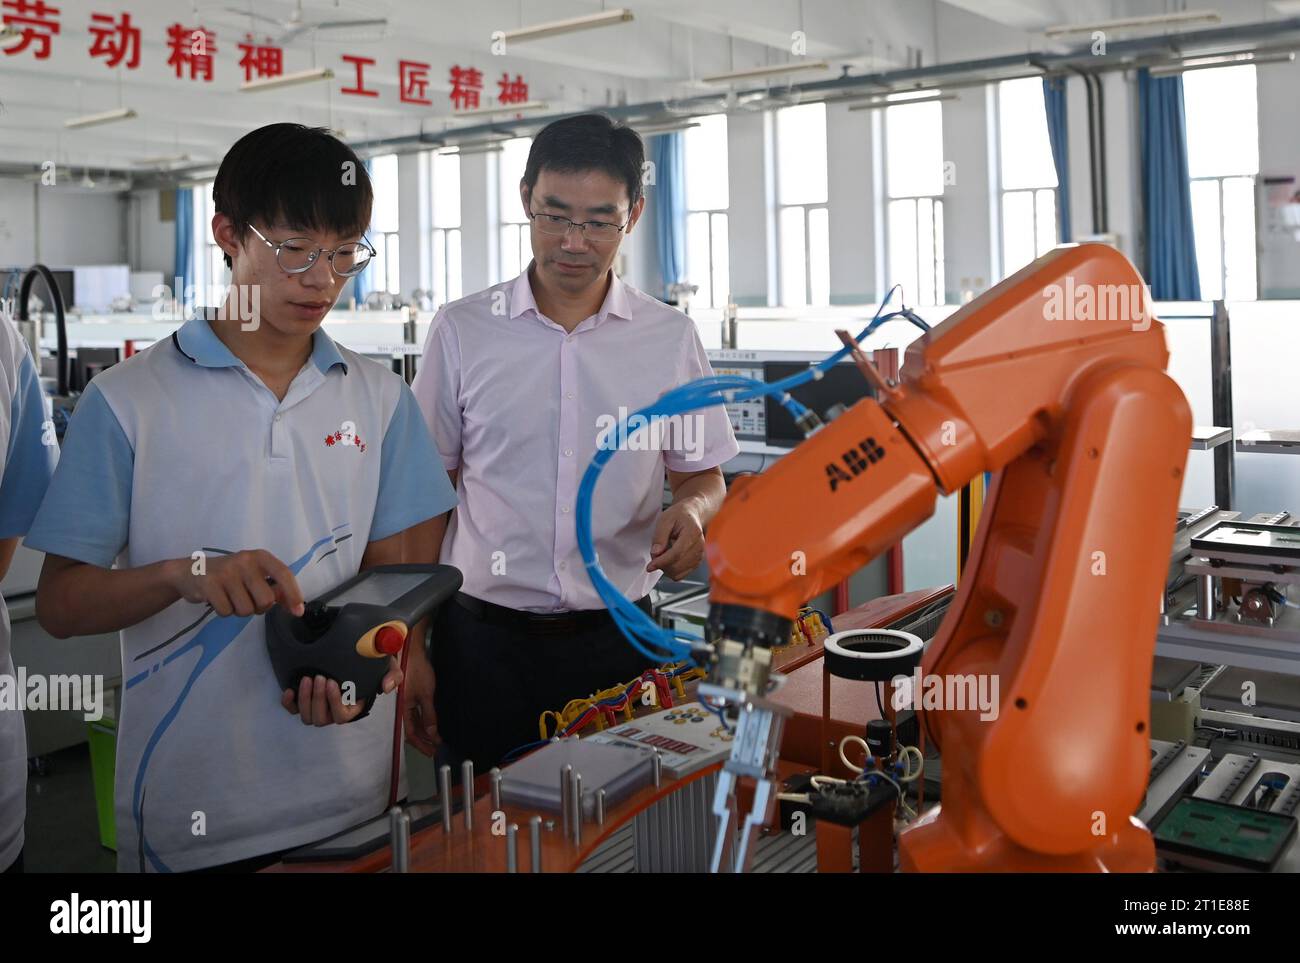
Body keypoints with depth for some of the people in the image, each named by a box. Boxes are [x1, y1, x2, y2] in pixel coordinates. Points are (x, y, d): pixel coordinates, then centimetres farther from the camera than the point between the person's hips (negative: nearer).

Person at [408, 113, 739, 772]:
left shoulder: (670, 338, 2)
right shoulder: (461, 331, 0)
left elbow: (704, 476, 10)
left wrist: (691, 509, -15)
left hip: (619, 637, 1)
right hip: (483, 639, 0)